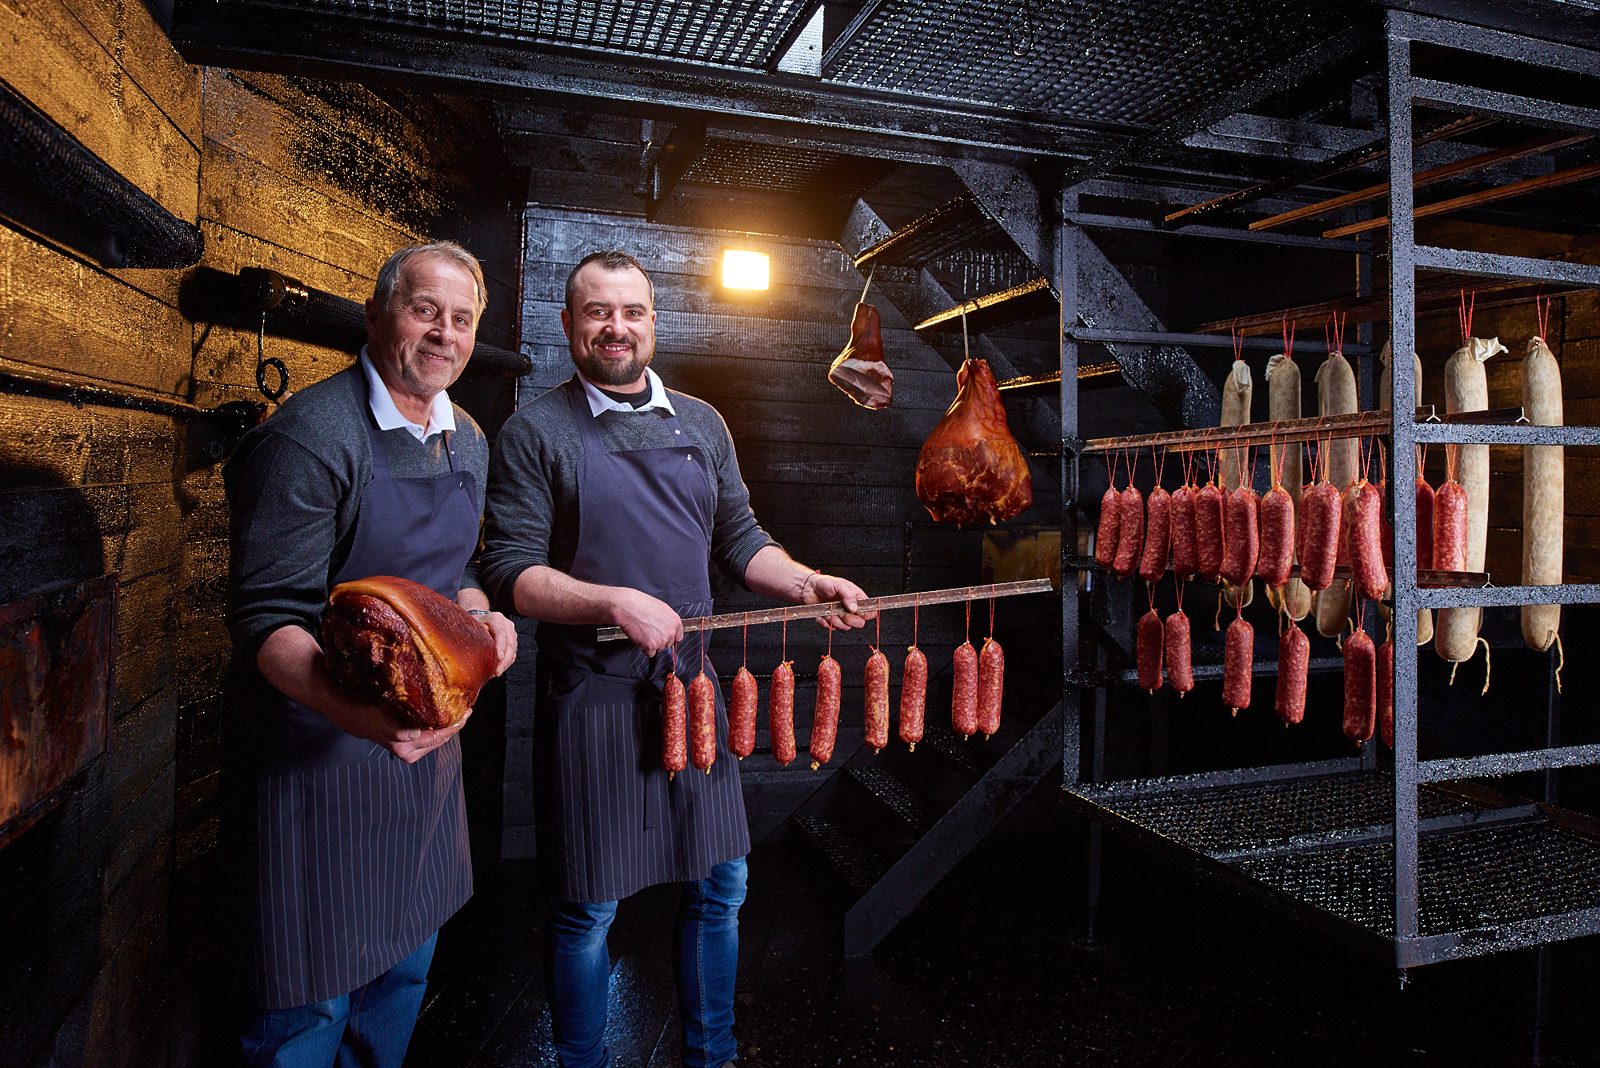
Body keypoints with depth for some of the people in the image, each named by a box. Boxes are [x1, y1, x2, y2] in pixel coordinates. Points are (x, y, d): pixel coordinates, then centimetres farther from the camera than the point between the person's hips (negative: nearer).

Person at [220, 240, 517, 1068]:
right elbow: (266, 618, -20)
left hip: (424, 737, 7)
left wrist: (482, 618, -4)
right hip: (317, 742, -7)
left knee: (407, 966, 22)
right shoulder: (311, 433, -18)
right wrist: (356, 712, -37)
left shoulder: (468, 442, 7)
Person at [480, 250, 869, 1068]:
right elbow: (509, 571, -10)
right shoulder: (535, 433, -4)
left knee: (718, 887, 14)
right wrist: (615, 604, -22)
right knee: (587, 909, 7)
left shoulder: (701, 424, 11)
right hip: (590, 694, -4)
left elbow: (738, 539, 14)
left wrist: (807, 584, -3)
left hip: (690, 681, 5)